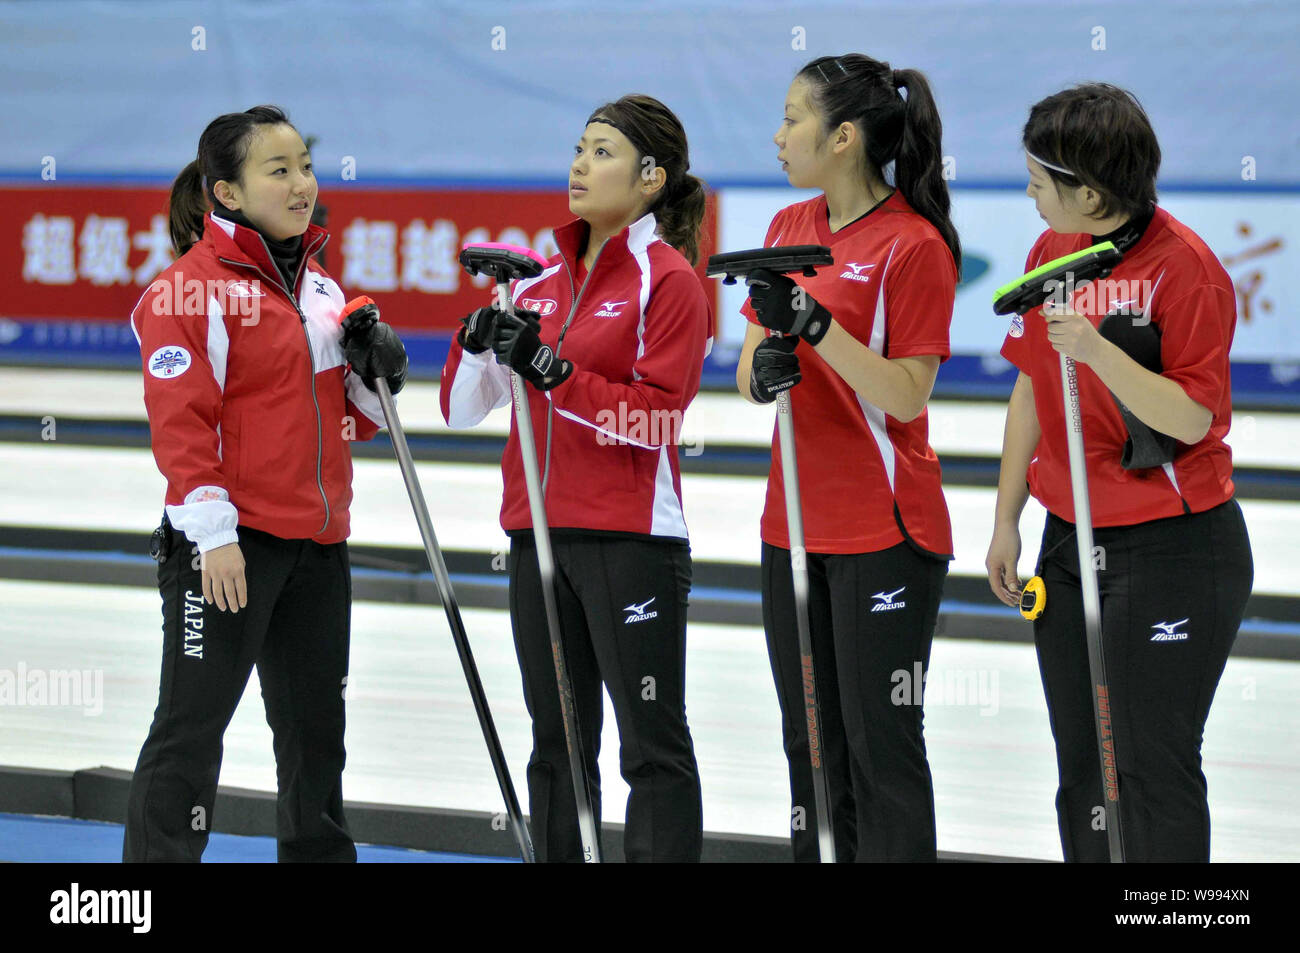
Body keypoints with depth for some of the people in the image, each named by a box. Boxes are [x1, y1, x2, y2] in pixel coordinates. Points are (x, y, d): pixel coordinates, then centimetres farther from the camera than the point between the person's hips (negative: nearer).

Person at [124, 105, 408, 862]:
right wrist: (211, 532, -22)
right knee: (192, 727, -6)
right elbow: (180, 421, -16)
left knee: (316, 729, 16)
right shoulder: (190, 288, -10)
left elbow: (352, 421, 20)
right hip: (230, 543, -8)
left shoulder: (323, 289, 14)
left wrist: (376, 372, 0)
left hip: (317, 543, 8)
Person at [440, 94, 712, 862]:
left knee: (652, 744, -3)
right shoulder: (544, 276, 12)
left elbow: (658, 415, -15)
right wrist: (480, 341, -7)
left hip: (632, 540, -7)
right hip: (541, 535, 7)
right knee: (558, 742, 12)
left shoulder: (668, 279, -6)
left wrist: (555, 373, -21)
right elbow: (465, 407, 12)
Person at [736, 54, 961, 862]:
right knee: (810, 739, 13)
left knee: (881, 746, -2)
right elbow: (748, 371, 9)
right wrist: (765, 365, -14)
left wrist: (815, 323, -26)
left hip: (885, 531, -7)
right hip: (794, 521, 7)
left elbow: (907, 395, -17)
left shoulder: (913, 244, -13)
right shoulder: (790, 228, 9)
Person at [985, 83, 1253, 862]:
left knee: (1155, 767, -3)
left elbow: (1191, 418, -19)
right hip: (1071, 538, 7)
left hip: (1174, 545, -7)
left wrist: (1097, 350, -31)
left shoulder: (1183, 263, -15)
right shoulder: (1052, 251, 5)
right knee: (1083, 767, 12)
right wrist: (1007, 522, 13)